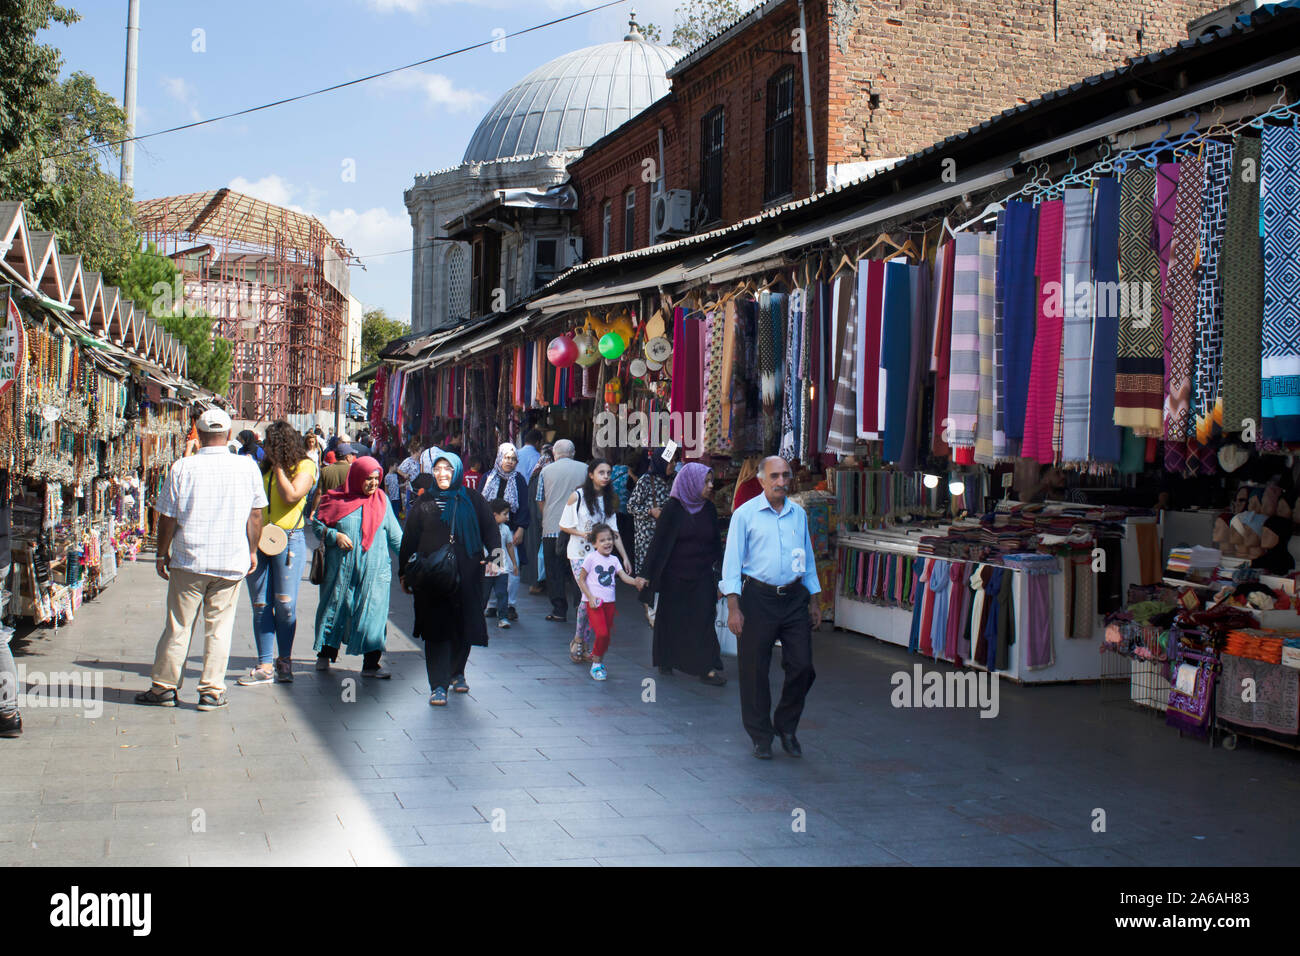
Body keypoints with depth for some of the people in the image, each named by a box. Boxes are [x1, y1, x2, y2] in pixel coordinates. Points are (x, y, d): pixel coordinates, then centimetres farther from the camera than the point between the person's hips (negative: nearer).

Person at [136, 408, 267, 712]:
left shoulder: (183, 468, -6)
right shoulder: (248, 467, -1)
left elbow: (167, 518, -2)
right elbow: (255, 515, 6)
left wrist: (162, 554, 10)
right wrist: (252, 550, 18)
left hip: (189, 561, -1)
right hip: (232, 562, 1)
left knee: (178, 626, 8)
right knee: (219, 628, 7)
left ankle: (164, 687, 17)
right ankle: (212, 692, 8)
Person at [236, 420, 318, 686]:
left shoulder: (305, 466, 0)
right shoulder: (263, 466, 17)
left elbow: (291, 496, -15)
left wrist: (277, 466, -8)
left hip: (289, 538, -5)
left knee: (285, 604, -5)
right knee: (260, 605, 2)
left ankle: (285, 662, 8)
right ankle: (265, 666, 4)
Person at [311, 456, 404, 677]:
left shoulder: (381, 500, 8)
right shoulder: (337, 499, 0)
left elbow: (394, 534, 12)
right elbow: (317, 524, 5)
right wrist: (334, 535, -11)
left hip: (374, 569, 1)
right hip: (341, 568, -1)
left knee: (373, 612, -5)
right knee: (335, 607, 8)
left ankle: (371, 663, -3)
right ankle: (325, 653, 27)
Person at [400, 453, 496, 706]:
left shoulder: (473, 500, 8)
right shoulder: (423, 503, 9)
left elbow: (490, 530, 7)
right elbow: (409, 539, 11)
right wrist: (404, 572, 7)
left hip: (467, 576, 1)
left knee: (463, 626, 7)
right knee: (437, 629, -7)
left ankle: (457, 673, 30)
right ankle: (438, 685, -7)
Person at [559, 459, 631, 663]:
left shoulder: (609, 500, 9)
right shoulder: (577, 496, -5)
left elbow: (614, 531, 12)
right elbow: (563, 525, 1)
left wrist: (624, 556, 6)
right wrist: (581, 533, -15)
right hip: (579, 554, -4)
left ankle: (586, 648, 10)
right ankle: (578, 640, 3)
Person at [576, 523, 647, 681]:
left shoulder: (614, 560, 9)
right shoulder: (591, 558, -5)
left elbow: (624, 576, -2)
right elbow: (581, 580, -2)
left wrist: (636, 582, -22)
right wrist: (590, 597, -12)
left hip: (609, 602, 5)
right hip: (594, 602, -5)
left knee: (607, 635, 6)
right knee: (602, 633, -17)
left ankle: (598, 659, 28)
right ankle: (596, 665, -1)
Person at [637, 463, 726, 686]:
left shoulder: (708, 509, 3)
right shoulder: (673, 508, -9)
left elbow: (716, 543, 10)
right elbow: (659, 542, -7)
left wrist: (718, 573, 8)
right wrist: (646, 575, -8)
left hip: (702, 576, 3)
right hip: (674, 576, -3)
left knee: (703, 619, -5)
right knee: (671, 618, 10)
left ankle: (707, 668, -5)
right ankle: (666, 660, 28)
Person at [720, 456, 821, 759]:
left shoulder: (798, 513, 12)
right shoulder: (745, 514, -2)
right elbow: (732, 561, -4)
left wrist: (813, 602, 18)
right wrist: (733, 607, -11)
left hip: (794, 598, 4)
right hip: (758, 598, -4)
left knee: (802, 666, 0)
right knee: (755, 670, 1)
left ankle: (786, 726, 21)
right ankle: (761, 737, 15)